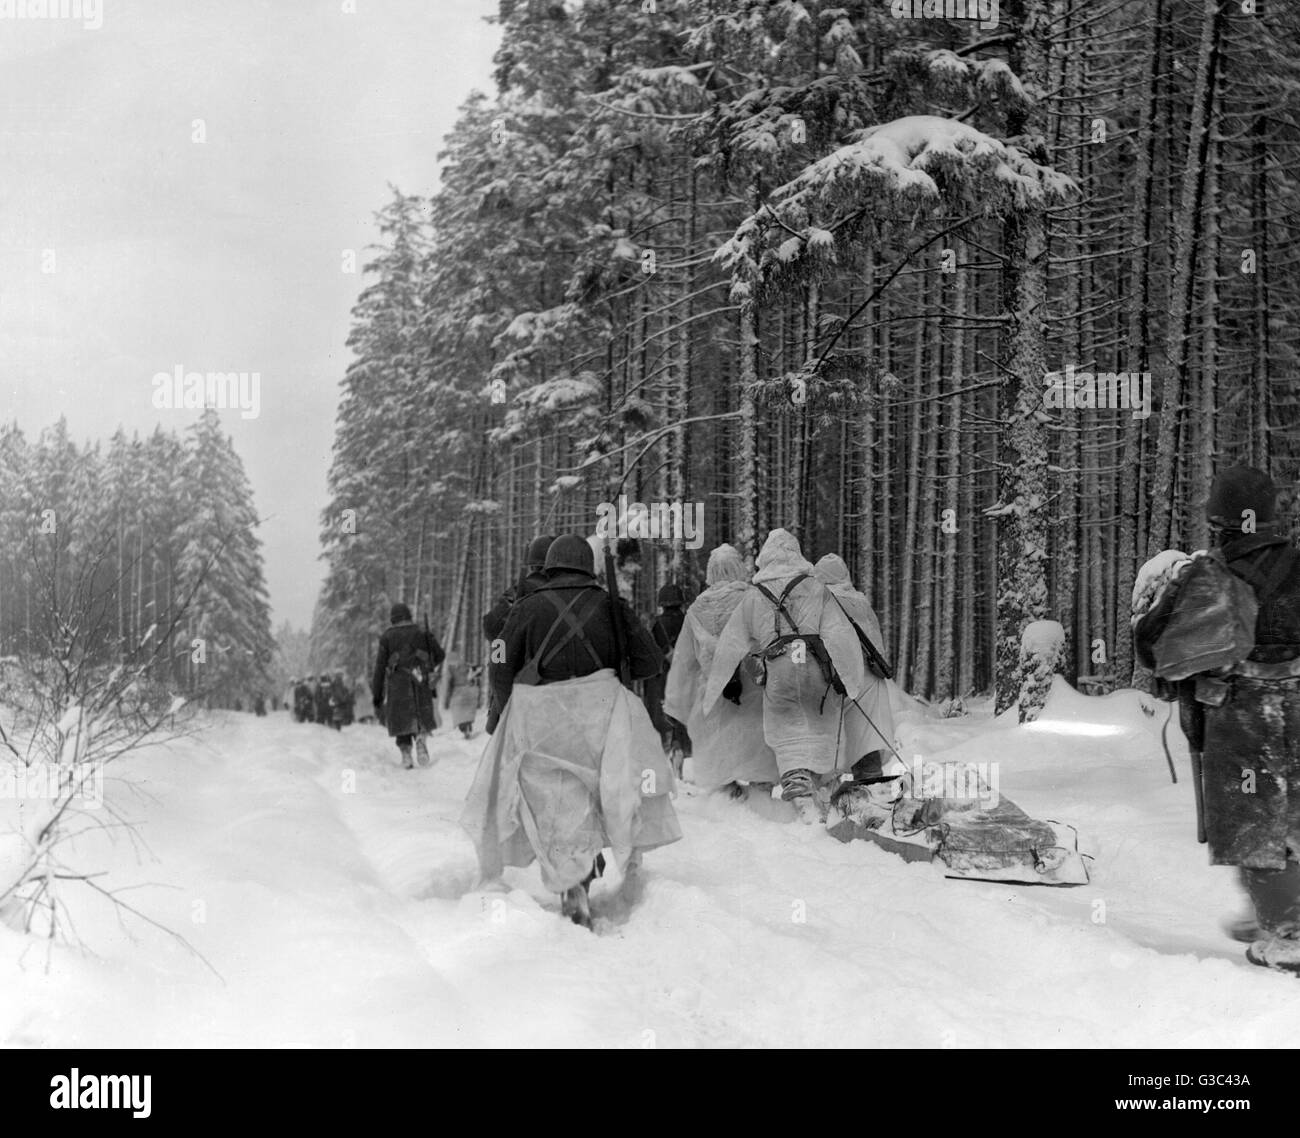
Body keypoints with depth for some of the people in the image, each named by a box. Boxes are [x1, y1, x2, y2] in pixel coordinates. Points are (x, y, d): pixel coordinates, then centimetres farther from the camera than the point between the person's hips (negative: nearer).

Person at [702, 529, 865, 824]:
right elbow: (839, 633, 1)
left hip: (777, 670, 1)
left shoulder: (753, 596, 13)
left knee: (789, 741, 4)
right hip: (815, 667, 0)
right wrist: (849, 677, 2)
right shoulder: (816, 589, 9)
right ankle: (822, 793, 15)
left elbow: (730, 645, 15)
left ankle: (803, 800, -11)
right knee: (821, 733, 15)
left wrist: (715, 688, 23)